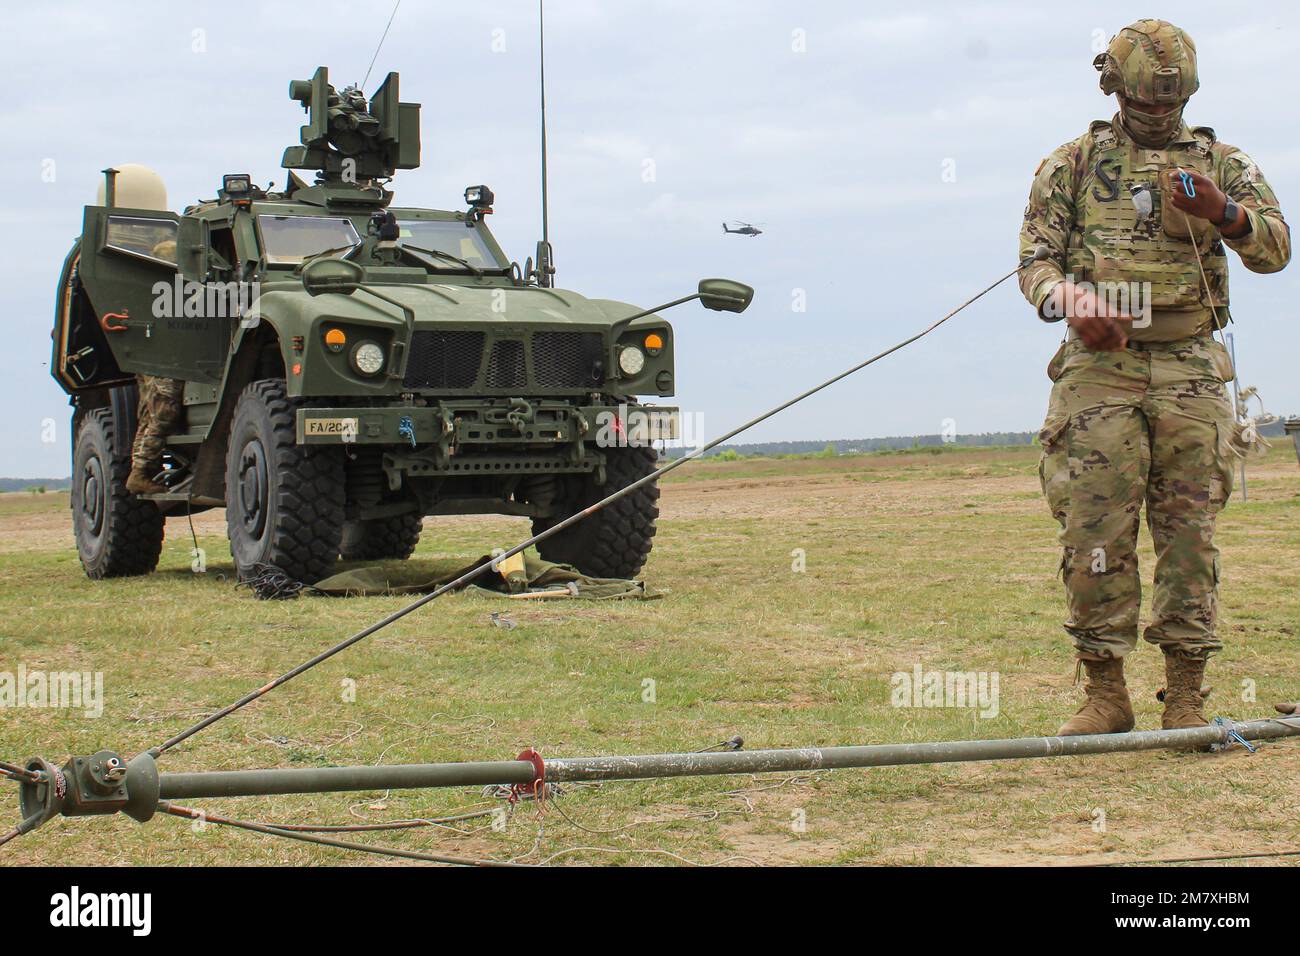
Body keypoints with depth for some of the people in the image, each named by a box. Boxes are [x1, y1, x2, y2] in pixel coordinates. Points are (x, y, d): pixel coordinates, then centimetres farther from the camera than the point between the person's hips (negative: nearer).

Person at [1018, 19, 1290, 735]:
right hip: (1099, 371, -1)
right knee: (1095, 533, -4)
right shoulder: (1070, 166, 12)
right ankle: (1105, 694, 4)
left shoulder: (1219, 163, 13)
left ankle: (1186, 698, 6)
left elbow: (1275, 250, 3)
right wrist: (1070, 301, -16)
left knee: (1190, 535, 0)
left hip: (1190, 372, 1)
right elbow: (1035, 262, 6)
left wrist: (1222, 211, -18)